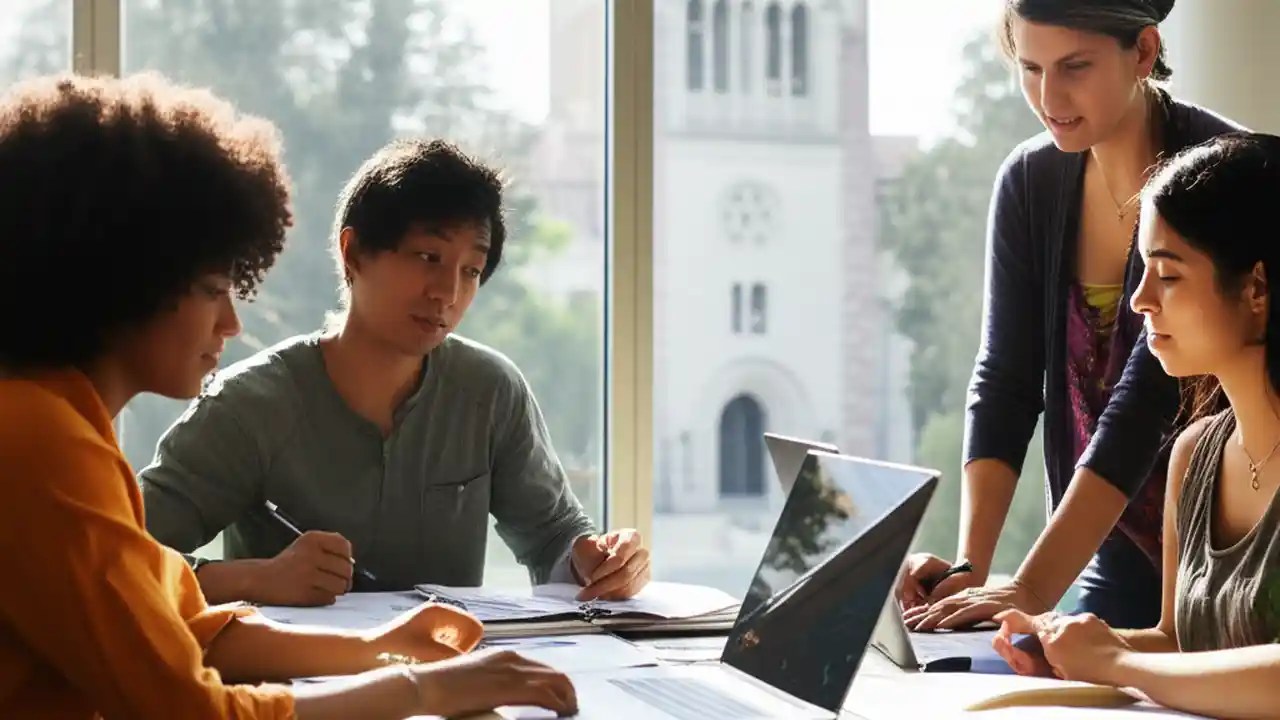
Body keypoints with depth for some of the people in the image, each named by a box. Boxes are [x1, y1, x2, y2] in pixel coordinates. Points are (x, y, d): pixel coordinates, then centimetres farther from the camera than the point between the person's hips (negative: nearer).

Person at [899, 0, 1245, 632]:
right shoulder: (1029, 182, -2)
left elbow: (1150, 391, -26)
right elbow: (1005, 378, -5)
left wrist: (1033, 589, -32)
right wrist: (969, 568, -18)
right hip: (1116, 553, 5)